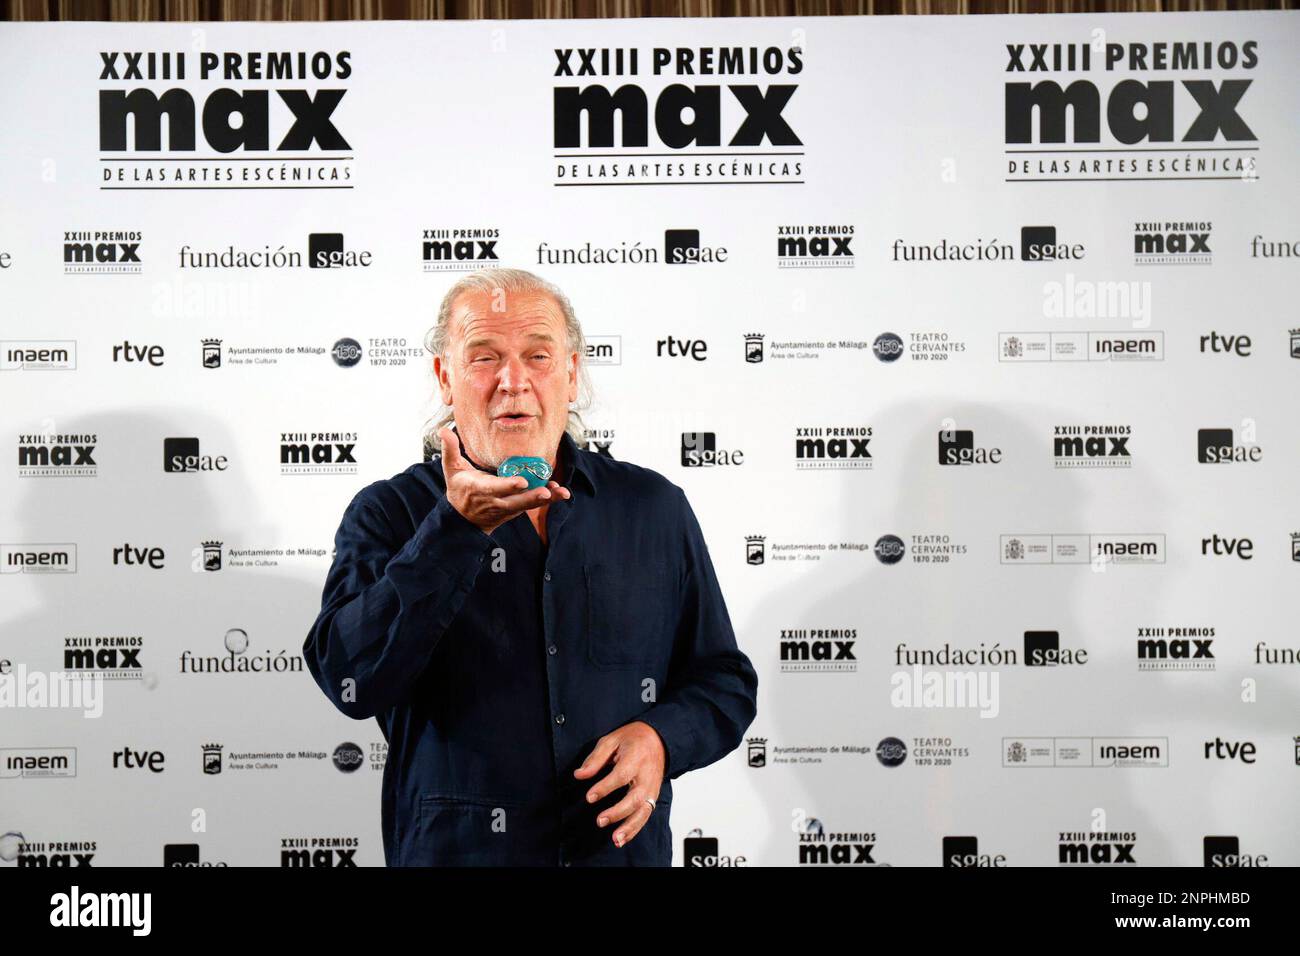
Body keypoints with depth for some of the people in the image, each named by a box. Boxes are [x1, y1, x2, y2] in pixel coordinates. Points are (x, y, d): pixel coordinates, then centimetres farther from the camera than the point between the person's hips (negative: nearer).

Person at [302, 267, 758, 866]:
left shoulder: (656, 509, 2)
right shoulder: (388, 514, -5)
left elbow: (724, 681, 6)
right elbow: (352, 682, -20)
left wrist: (662, 737, -13)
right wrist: (457, 527, -26)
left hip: (624, 847, 2)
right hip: (454, 850, -2)